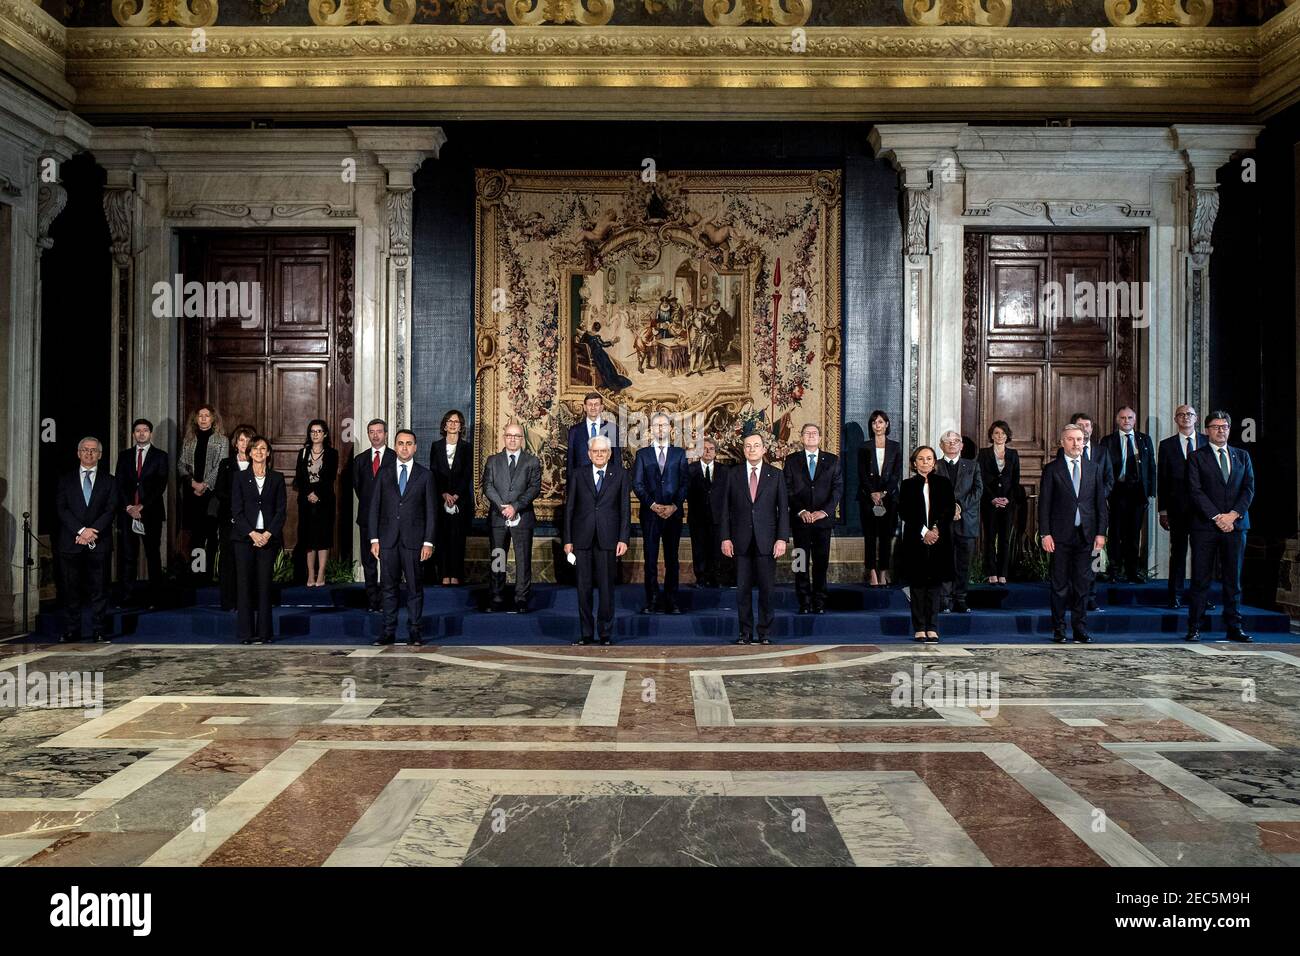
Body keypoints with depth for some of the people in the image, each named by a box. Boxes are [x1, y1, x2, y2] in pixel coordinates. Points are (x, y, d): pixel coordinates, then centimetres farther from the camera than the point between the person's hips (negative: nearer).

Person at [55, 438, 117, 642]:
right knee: (70, 589, 3)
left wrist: (92, 531, -13)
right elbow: (61, 509, 0)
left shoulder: (109, 481, 10)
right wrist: (81, 530, -13)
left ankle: (98, 631, 6)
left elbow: (110, 510, 0)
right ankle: (71, 631, 10)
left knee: (99, 589, 0)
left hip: (99, 543, -1)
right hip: (71, 543, 1)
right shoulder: (66, 480, 12)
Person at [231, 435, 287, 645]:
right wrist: (252, 533, -10)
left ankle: (264, 632, 4)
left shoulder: (277, 478, 9)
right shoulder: (239, 478, 7)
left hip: (268, 538, 0)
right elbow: (236, 510, 1)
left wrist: (267, 534, -9)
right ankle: (246, 633, 3)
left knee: (264, 584, 0)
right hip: (245, 537, 0)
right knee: (245, 584, -1)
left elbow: (281, 510, 3)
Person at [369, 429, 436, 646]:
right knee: (389, 587, 5)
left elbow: (431, 510, 3)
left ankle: (414, 632, 9)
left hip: (413, 540, -1)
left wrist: (428, 542, -4)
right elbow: (375, 507, 8)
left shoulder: (425, 475, 5)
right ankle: (389, 632, 10)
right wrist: (374, 539, 1)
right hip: (388, 539, 2)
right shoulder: (384, 474, 9)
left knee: (415, 587, 2)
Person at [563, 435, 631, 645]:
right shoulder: (578, 476, 9)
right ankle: (586, 633, 13)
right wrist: (568, 539, 3)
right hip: (582, 539, 1)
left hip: (607, 539, -1)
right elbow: (569, 508, 8)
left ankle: (605, 633, 10)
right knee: (583, 588, 4)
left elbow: (625, 509, 4)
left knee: (606, 588, 1)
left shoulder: (620, 475, 7)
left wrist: (623, 539, -4)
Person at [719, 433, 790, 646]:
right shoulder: (733, 474, 7)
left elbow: (783, 509, 4)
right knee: (743, 589, 3)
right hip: (741, 541, 1)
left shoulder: (776, 475, 6)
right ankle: (746, 633, 11)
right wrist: (725, 538, -1)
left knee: (766, 589, 1)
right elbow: (725, 508, 6)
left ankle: (764, 634, 10)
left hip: (766, 541, 0)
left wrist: (782, 539, -5)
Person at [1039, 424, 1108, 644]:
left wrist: (1101, 533, 2)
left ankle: (1080, 630, 13)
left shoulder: (1094, 468, 10)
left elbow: (1101, 503, 9)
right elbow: (1044, 504, -1)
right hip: (1060, 535, -2)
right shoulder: (1052, 469, 1)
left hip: (1086, 535, 2)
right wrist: (1045, 534, -8)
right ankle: (1058, 630, 10)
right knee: (1060, 585, 2)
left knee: (1082, 584, 5)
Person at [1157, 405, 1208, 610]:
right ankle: (1175, 597, 8)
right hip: (1178, 507, -1)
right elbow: (1161, 480, 5)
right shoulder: (1167, 445, 6)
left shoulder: (1207, 442, 7)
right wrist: (1162, 510, 0)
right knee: (1178, 552, 3)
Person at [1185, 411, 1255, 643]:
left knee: (1233, 579, 6)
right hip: (1205, 526, -3)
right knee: (1200, 579, -2)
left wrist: (1233, 515, -8)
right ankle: (1194, 628, 2)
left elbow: (1249, 489, 6)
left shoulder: (1242, 456, 15)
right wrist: (1217, 517, -13)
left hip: (1236, 525, 3)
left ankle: (1234, 628, 12)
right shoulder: (1197, 457, 4)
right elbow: (1196, 491, -5)